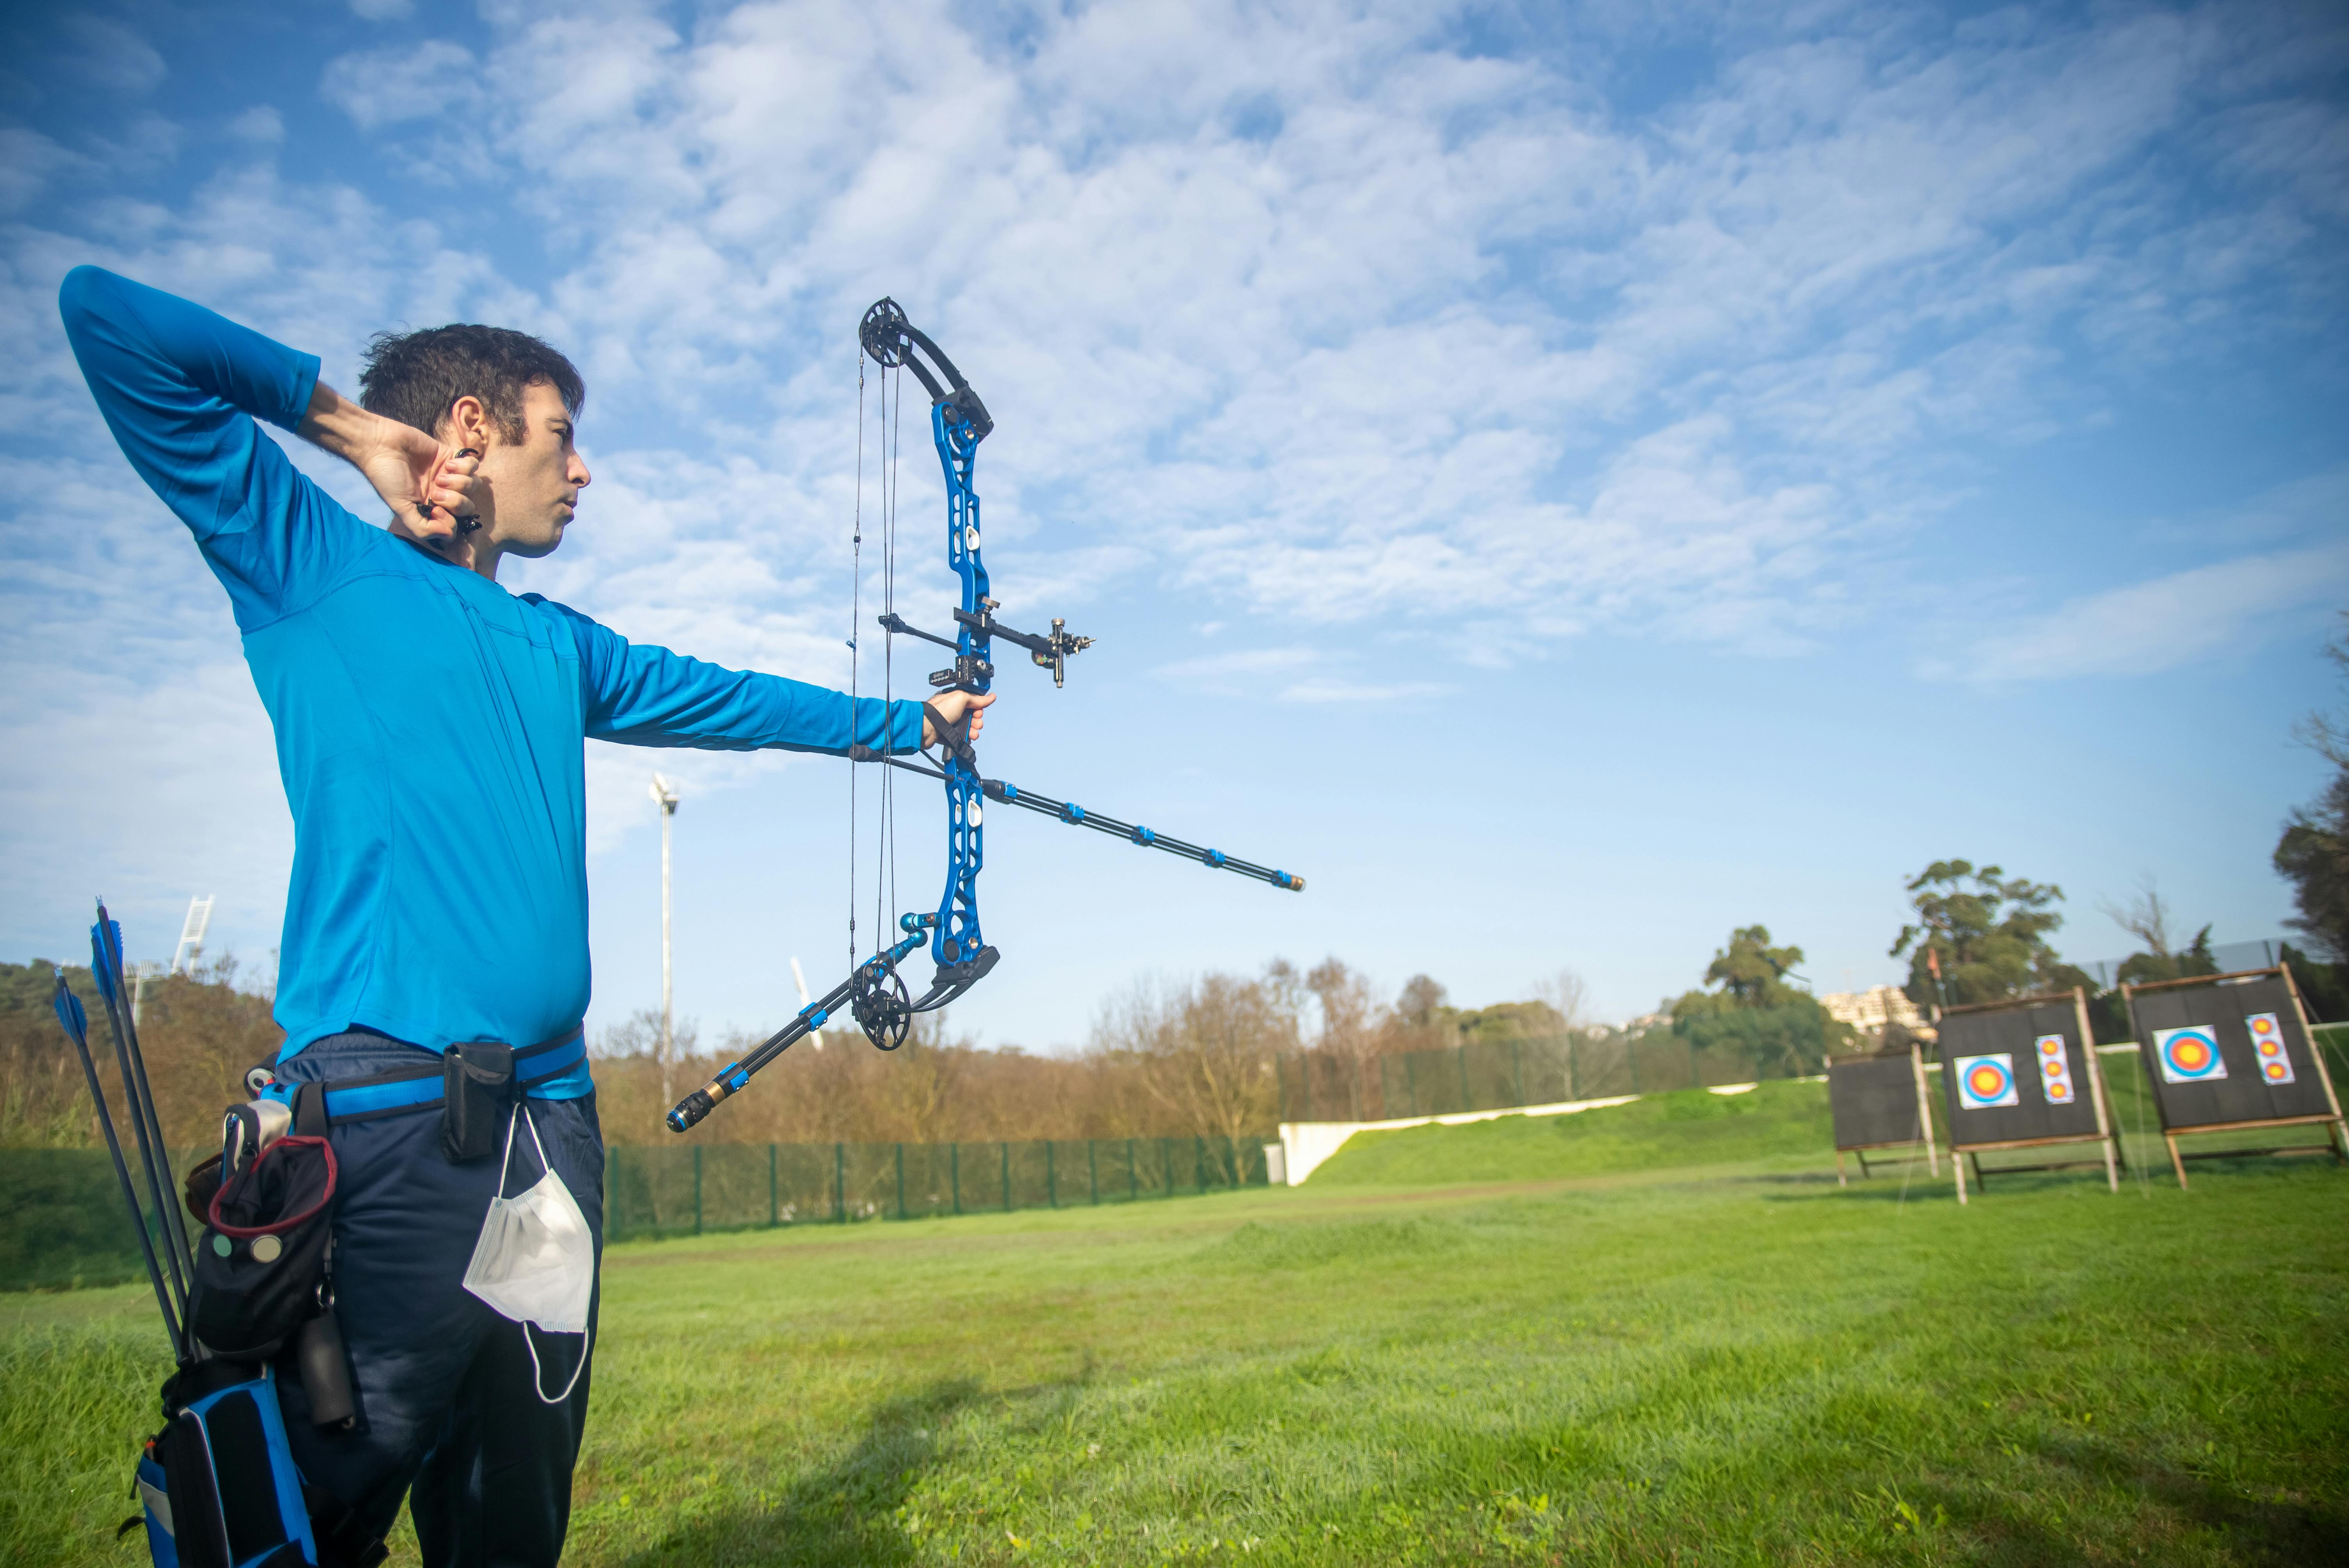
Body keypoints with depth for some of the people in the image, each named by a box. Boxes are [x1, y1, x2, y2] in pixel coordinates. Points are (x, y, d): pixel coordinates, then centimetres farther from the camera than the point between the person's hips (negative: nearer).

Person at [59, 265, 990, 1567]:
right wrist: (344, 419, 5)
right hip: (381, 1112, -6)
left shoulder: (559, 646, 21)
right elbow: (108, 317, -1)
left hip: (551, 1113, 7)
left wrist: (906, 720, 37)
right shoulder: (310, 563, 4)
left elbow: (736, 699, 30)